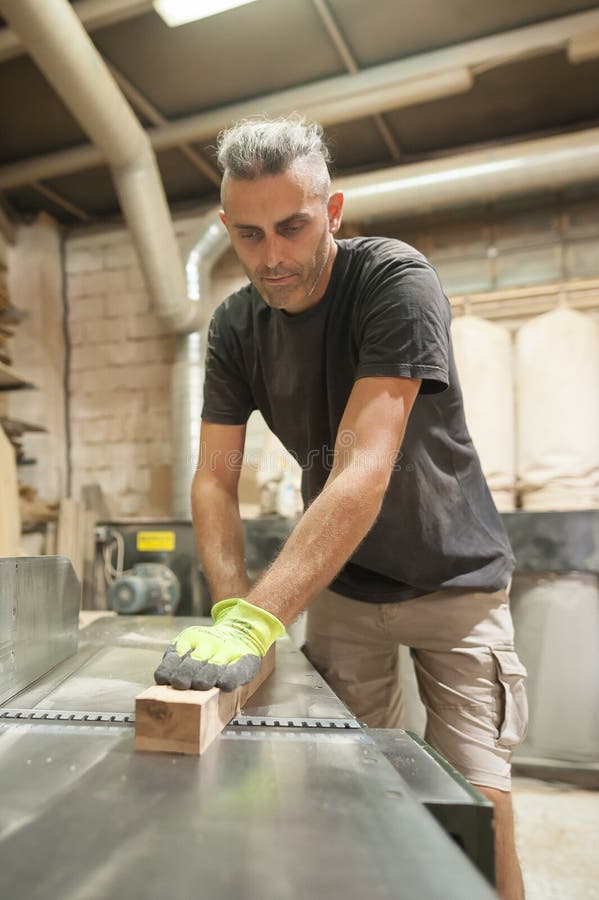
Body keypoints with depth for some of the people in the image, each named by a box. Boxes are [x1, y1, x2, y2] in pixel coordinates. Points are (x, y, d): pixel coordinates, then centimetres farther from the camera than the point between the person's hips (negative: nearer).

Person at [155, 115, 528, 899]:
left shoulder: (396, 281, -21)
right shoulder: (235, 327, -5)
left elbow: (364, 471, -32)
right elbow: (214, 481, -8)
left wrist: (256, 621, -39)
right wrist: (233, 608, -23)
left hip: (454, 578, -3)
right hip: (338, 582, 4)